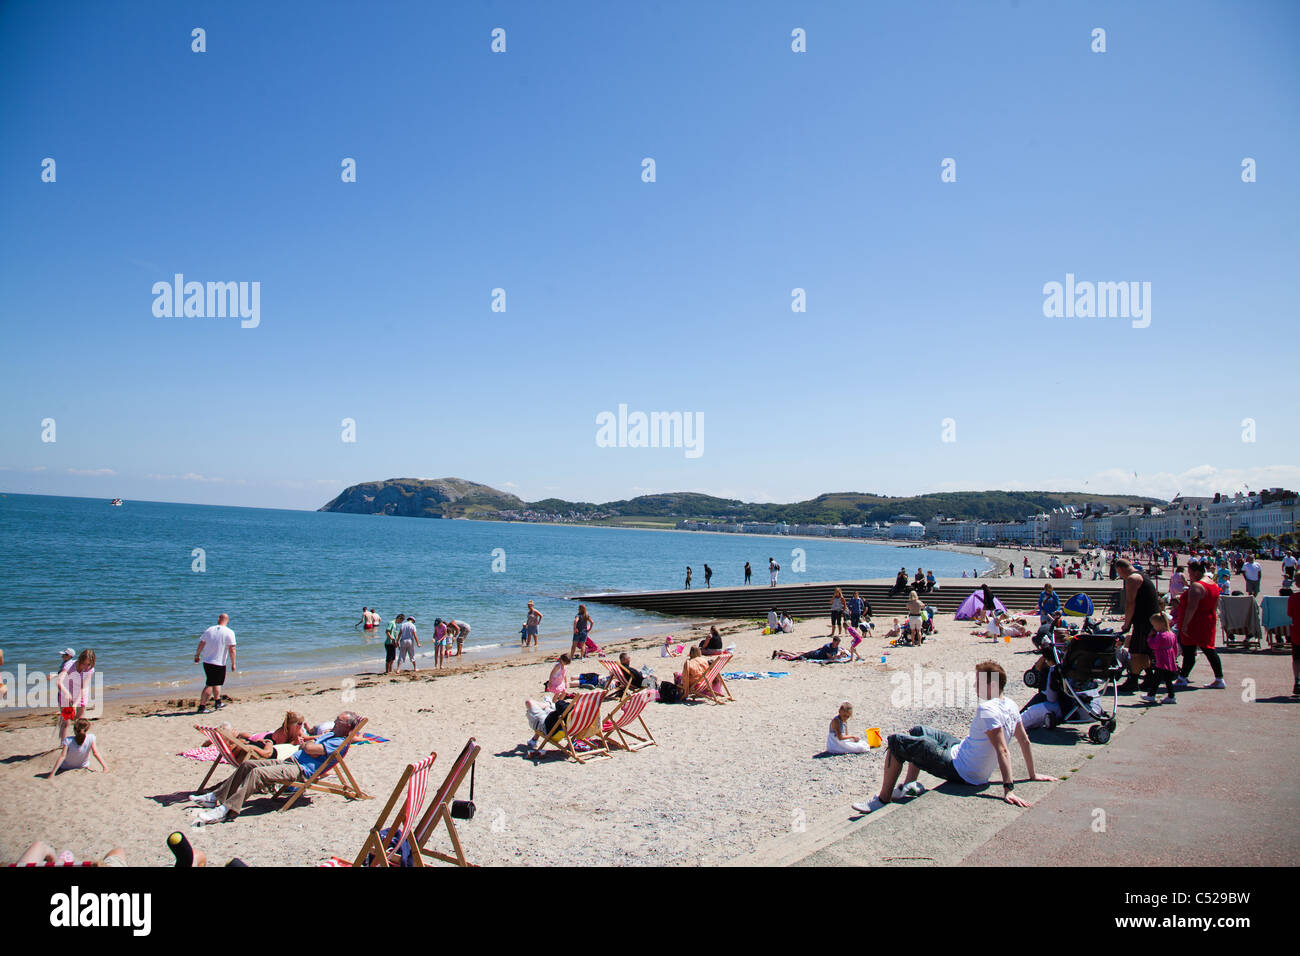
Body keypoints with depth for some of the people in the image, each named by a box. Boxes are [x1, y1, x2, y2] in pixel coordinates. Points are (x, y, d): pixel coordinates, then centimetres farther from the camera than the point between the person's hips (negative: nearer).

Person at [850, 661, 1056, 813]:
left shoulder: (987, 709, -27)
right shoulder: (1010, 704, 0)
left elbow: (1003, 750, -32)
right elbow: (1025, 741, 7)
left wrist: (1008, 789, -35)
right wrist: (1033, 775, 18)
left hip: (959, 769, -10)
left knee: (896, 742, -8)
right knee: (918, 731, 25)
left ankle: (883, 799, 0)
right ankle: (910, 785, 23)